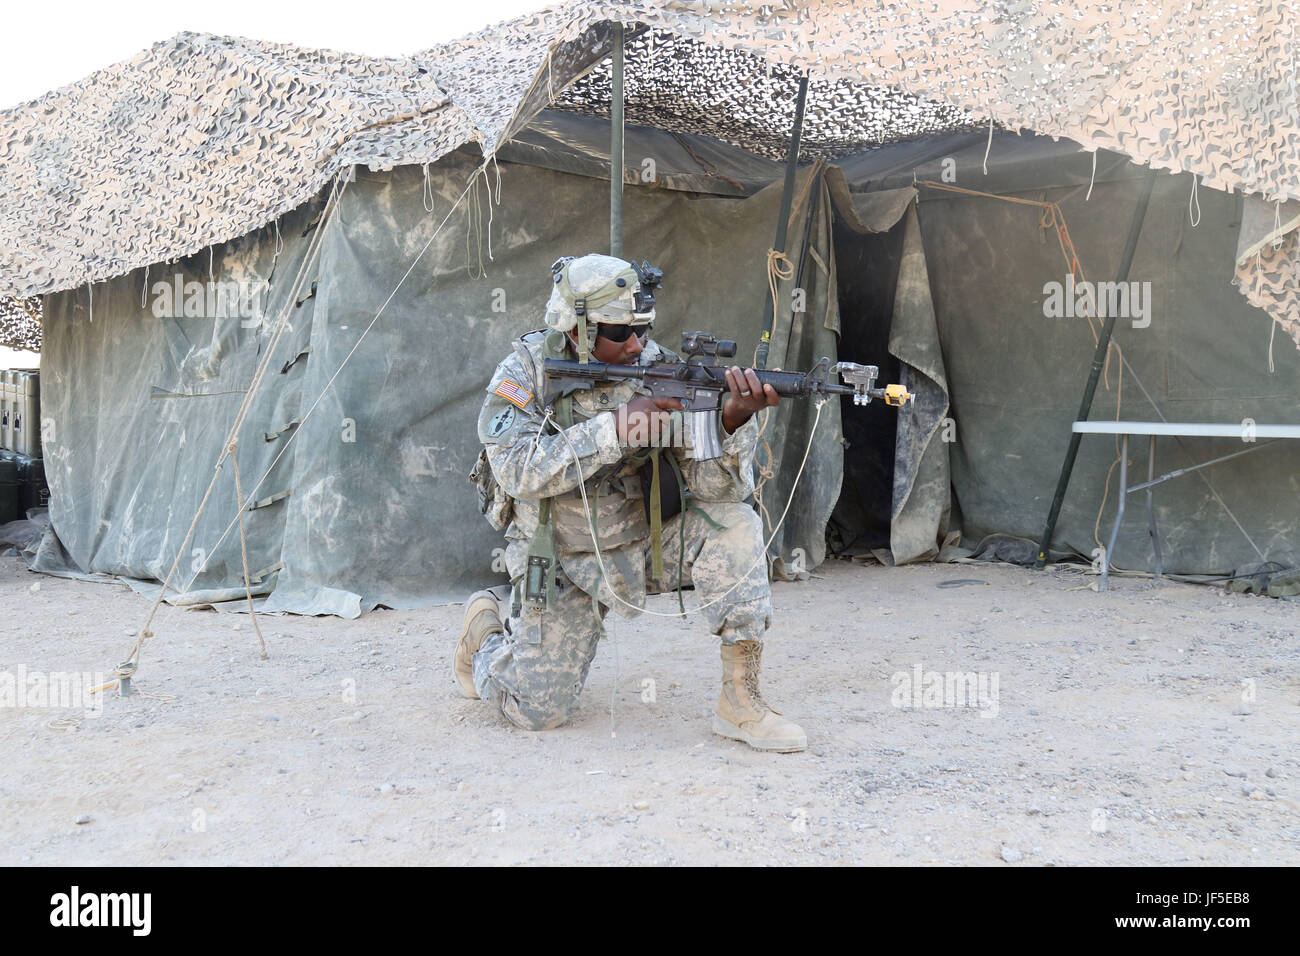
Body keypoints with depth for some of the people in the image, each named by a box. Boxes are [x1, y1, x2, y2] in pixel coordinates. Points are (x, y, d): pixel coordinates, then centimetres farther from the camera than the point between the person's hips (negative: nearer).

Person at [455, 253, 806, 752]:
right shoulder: (526, 372, -15)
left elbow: (715, 485, -18)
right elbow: (520, 471, -29)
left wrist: (734, 421, -39)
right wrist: (616, 426, -35)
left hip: (644, 541, 2)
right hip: (563, 558, -2)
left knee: (733, 526, -24)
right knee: (539, 710, -3)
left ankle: (740, 702, -17)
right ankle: (485, 630, 31)